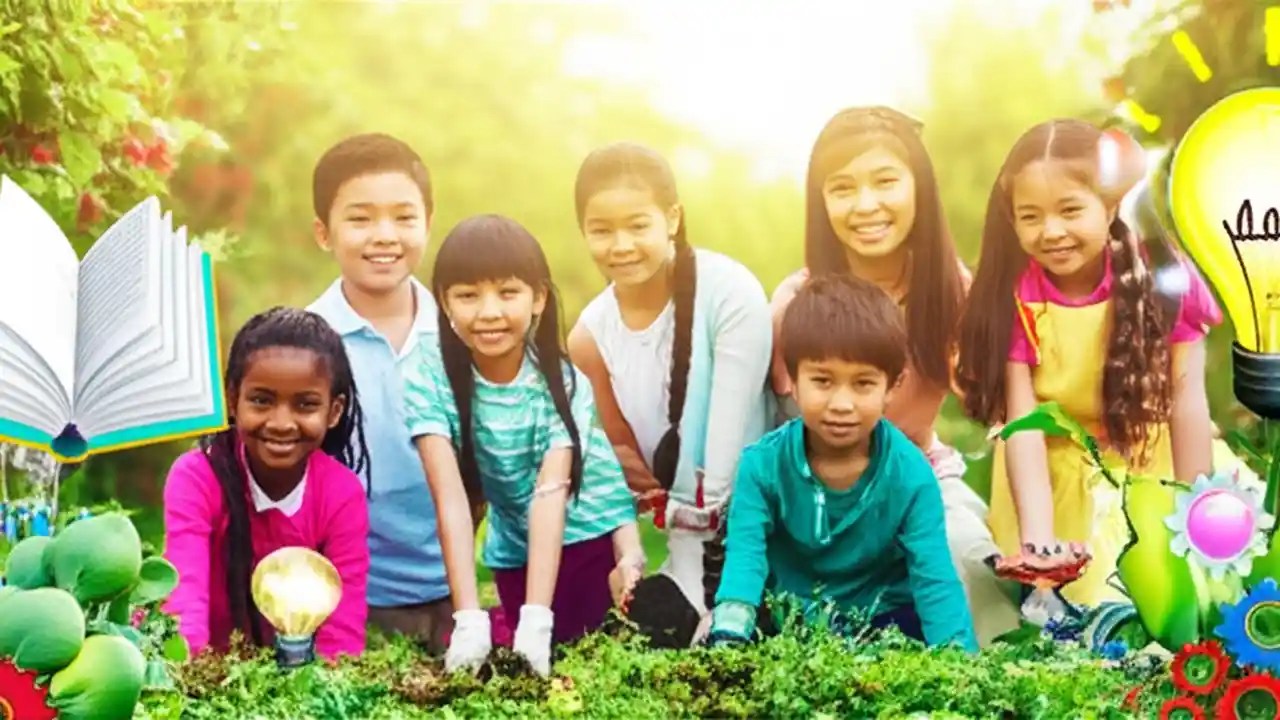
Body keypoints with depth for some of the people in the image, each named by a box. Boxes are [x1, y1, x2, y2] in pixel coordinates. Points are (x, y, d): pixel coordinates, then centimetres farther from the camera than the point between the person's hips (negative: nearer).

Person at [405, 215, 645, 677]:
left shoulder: (563, 381, -22)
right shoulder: (429, 377, -21)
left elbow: (551, 494, -32)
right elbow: (450, 498, -28)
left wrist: (536, 621, -43)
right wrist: (469, 620, -38)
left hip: (592, 538, -1)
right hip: (517, 553, 2)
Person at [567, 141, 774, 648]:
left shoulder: (730, 292, -17)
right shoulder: (590, 336, -3)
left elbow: (729, 437, -18)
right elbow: (622, 450, 4)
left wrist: (702, 518, -17)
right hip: (685, 537, 4)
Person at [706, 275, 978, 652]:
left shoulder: (910, 475, -15)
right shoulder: (763, 465, -14)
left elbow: (935, 580, -20)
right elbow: (744, 558, -23)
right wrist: (728, 639, -42)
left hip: (883, 622, -1)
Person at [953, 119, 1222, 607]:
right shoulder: (1014, 297, -14)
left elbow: (1187, 400, -10)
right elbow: (1023, 425, -20)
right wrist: (1038, 538, -32)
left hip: (1153, 474, 0)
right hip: (1053, 484, 0)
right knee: (1103, 614, -6)